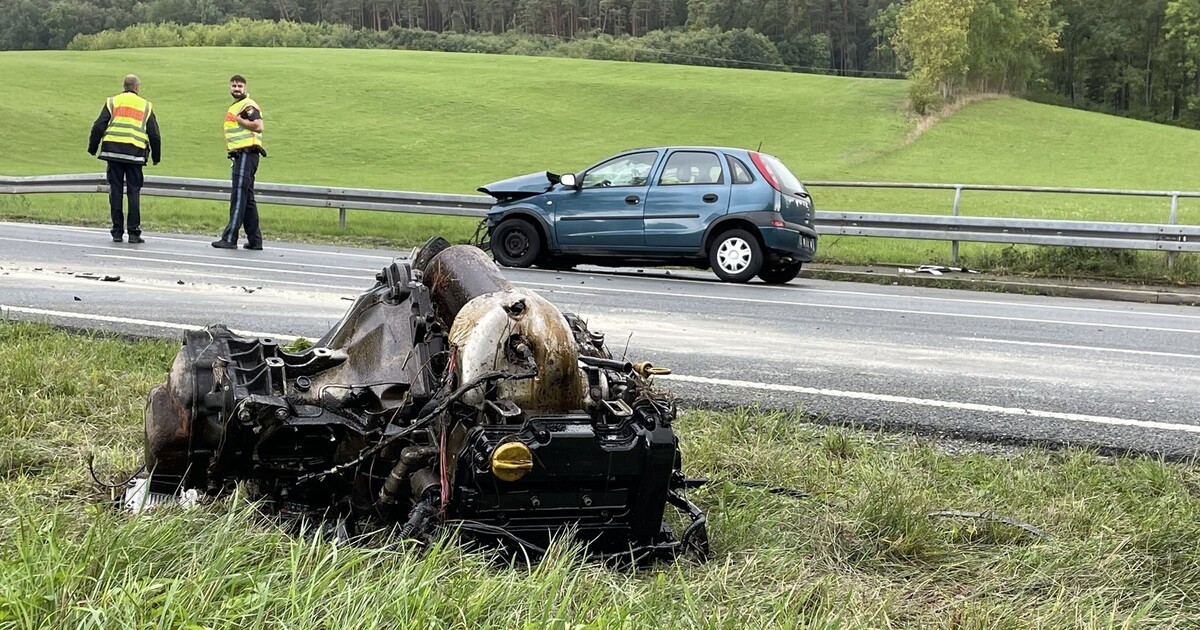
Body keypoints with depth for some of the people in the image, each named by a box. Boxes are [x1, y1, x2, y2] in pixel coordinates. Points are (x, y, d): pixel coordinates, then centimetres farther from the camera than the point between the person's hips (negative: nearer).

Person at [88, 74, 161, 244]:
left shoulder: (112, 102, 11)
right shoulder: (146, 106, 12)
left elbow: (99, 126, 2)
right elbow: (154, 134, 11)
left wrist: (92, 147, 10)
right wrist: (156, 156, 21)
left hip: (113, 151, 0)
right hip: (135, 153, 0)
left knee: (115, 191, 4)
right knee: (134, 192, 4)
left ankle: (117, 232, 5)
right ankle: (133, 233, 1)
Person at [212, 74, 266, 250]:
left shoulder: (248, 105, -9)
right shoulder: (235, 106, 23)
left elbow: (258, 126, -22)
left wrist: (239, 119, -16)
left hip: (247, 154, -11)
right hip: (240, 155, 11)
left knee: (239, 197, -10)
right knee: (247, 199, 12)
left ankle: (230, 239, -11)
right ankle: (255, 240, 15)